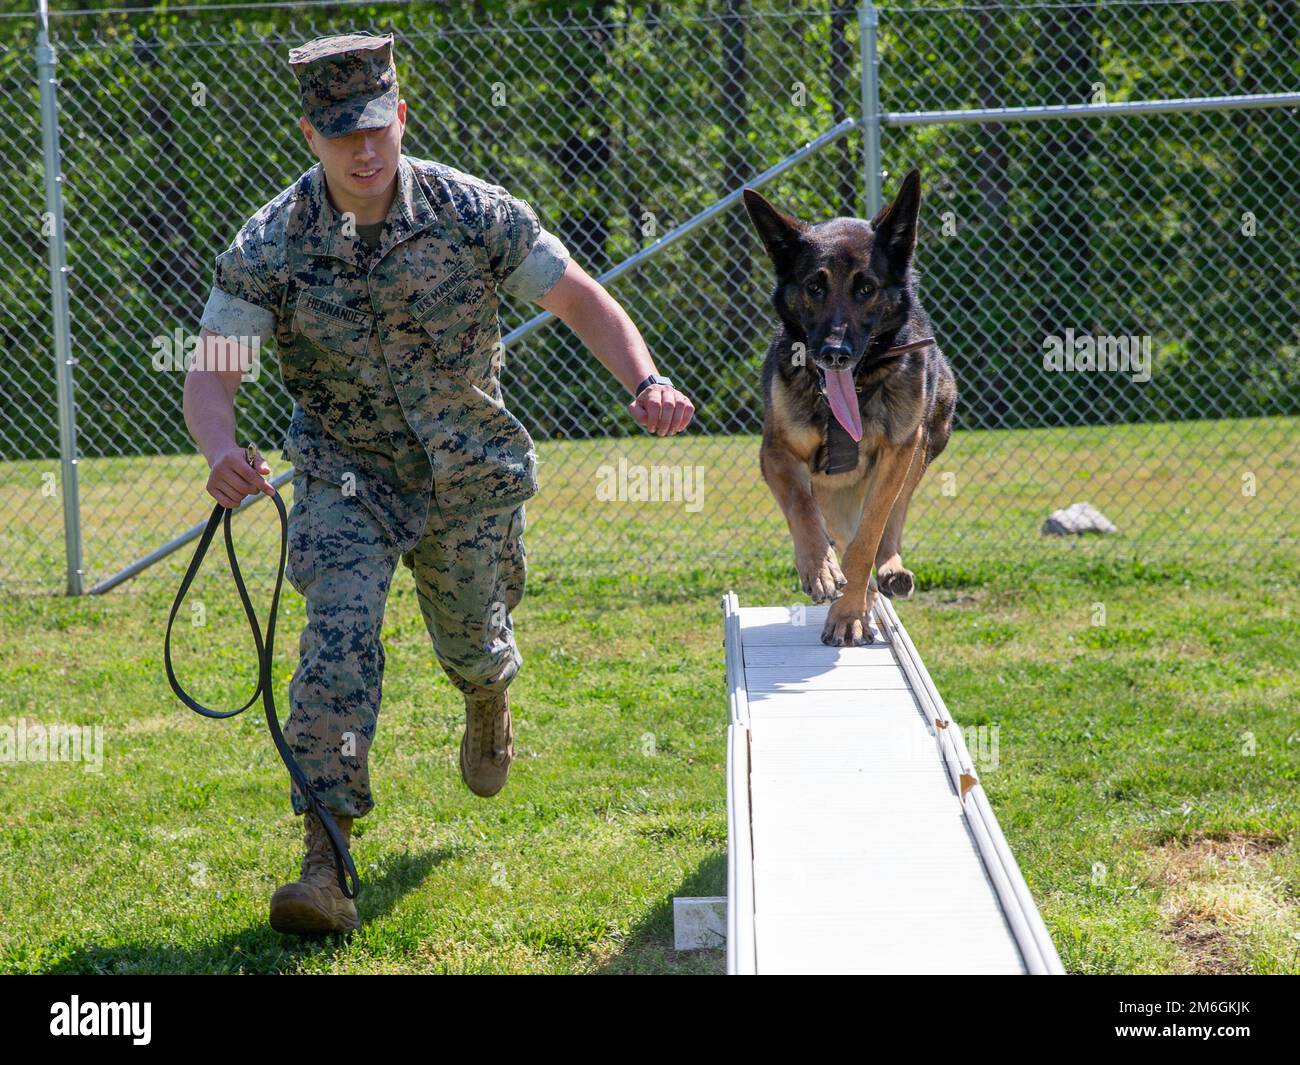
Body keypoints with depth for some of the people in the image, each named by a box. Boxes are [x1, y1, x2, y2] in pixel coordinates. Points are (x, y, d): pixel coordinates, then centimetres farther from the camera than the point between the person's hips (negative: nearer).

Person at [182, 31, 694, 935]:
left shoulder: (471, 212, -16)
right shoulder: (270, 246, -17)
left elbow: (578, 296, -10)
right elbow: (212, 372, -18)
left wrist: (646, 380, -28)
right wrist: (221, 451, -41)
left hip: (471, 474, 1)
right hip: (348, 475, -1)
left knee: (472, 644, 16)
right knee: (339, 635, -22)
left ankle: (489, 702, 57)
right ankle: (325, 865, -24)